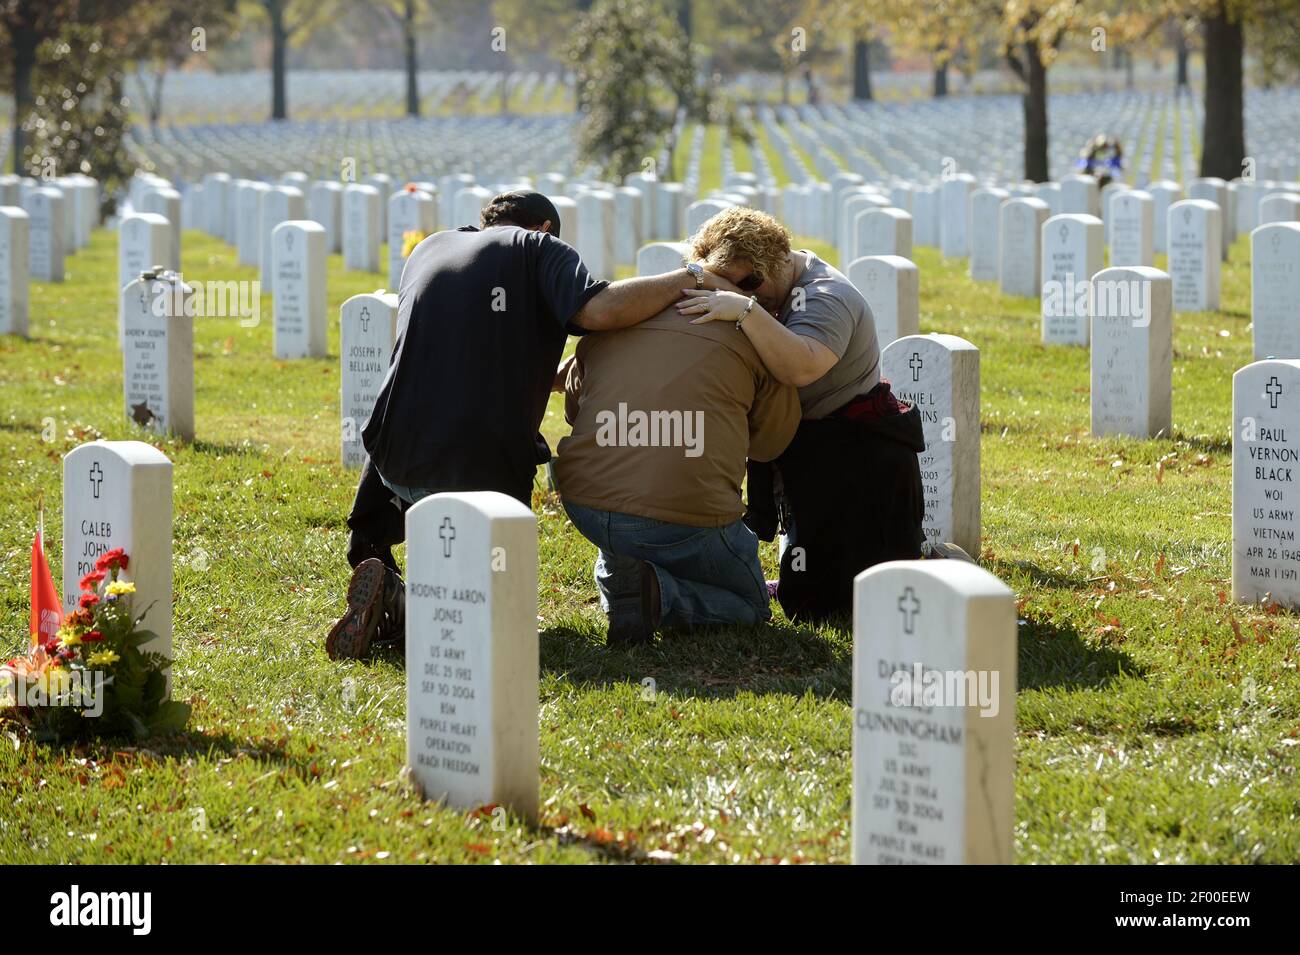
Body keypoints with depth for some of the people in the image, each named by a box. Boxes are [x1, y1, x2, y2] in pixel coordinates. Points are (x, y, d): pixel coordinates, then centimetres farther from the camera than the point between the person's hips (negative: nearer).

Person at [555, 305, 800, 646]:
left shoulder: (603, 330, 15)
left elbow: (573, 409, 31)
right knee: (750, 605, 20)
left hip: (584, 503, 5)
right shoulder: (748, 337, 4)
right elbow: (769, 443, 13)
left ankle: (616, 584, 2)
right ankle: (658, 592, -9)